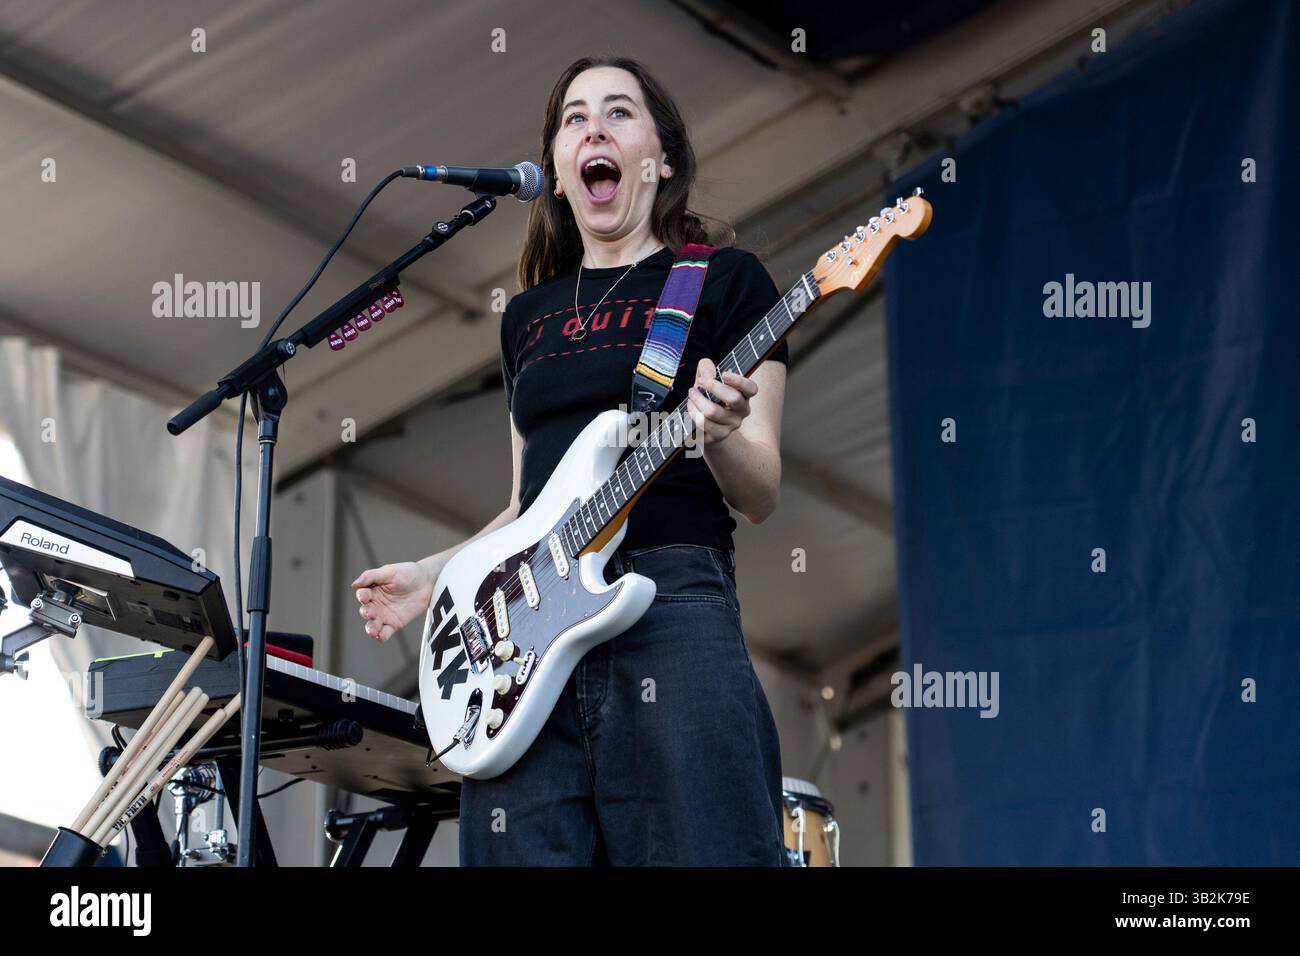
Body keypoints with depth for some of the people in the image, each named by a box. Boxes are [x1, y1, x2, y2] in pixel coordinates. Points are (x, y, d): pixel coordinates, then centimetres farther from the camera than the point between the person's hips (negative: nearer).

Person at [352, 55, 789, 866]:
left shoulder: (723, 279, 6)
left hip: (670, 607, -5)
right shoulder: (530, 314, 23)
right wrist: (435, 573, 17)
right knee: (524, 853, -2)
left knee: (688, 847, -12)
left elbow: (760, 496, 0)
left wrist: (719, 435, -19)